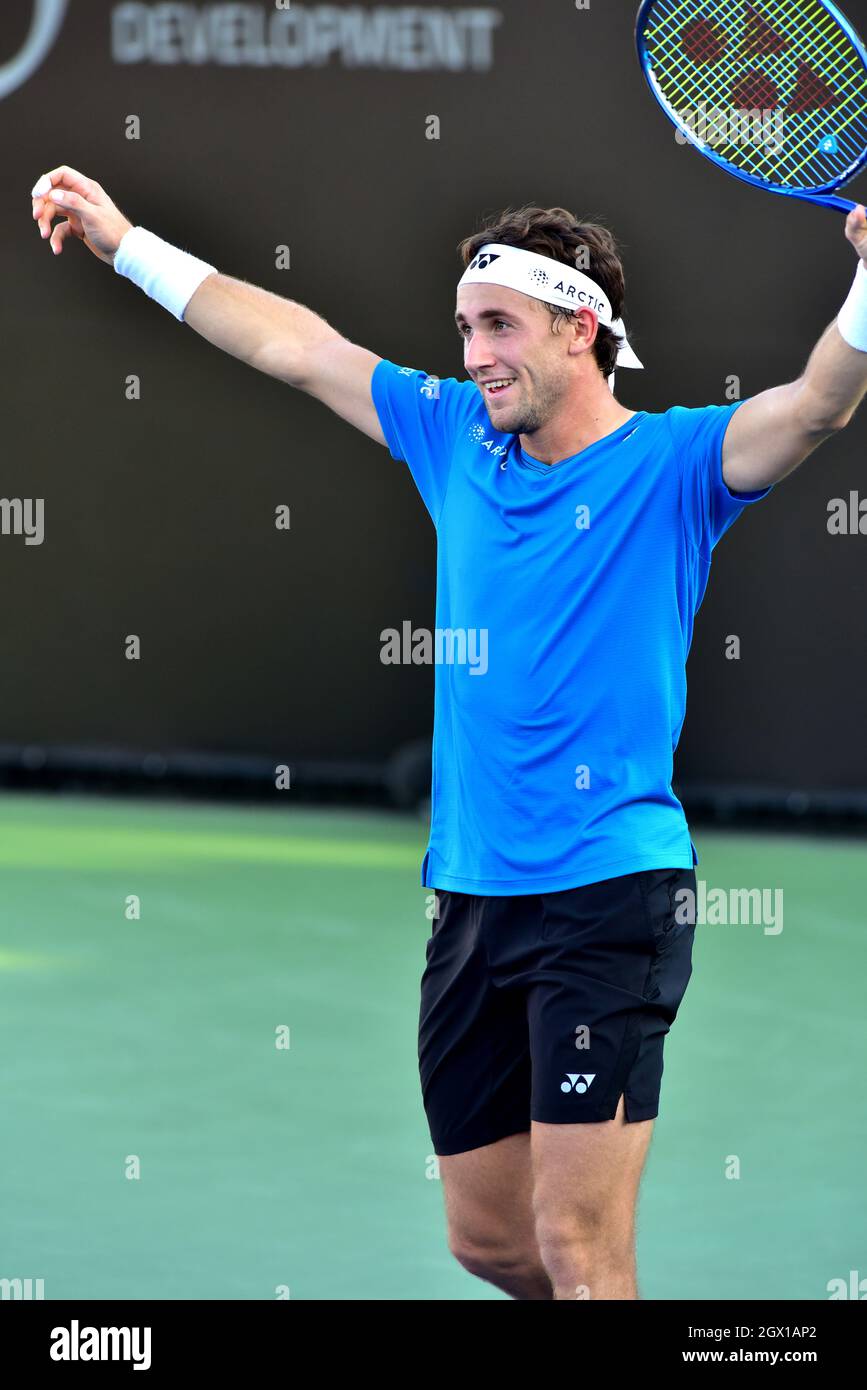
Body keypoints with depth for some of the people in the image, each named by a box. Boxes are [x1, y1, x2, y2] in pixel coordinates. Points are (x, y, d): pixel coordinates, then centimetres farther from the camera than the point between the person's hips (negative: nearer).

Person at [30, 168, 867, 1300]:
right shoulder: (459, 441, 12)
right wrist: (127, 246, 25)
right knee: (487, 1237, 13)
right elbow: (296, 346, 21)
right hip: (472, 899, 7)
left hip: (612, 897, -7)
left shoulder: (670, 464, -5)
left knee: (576, 1248, -12)